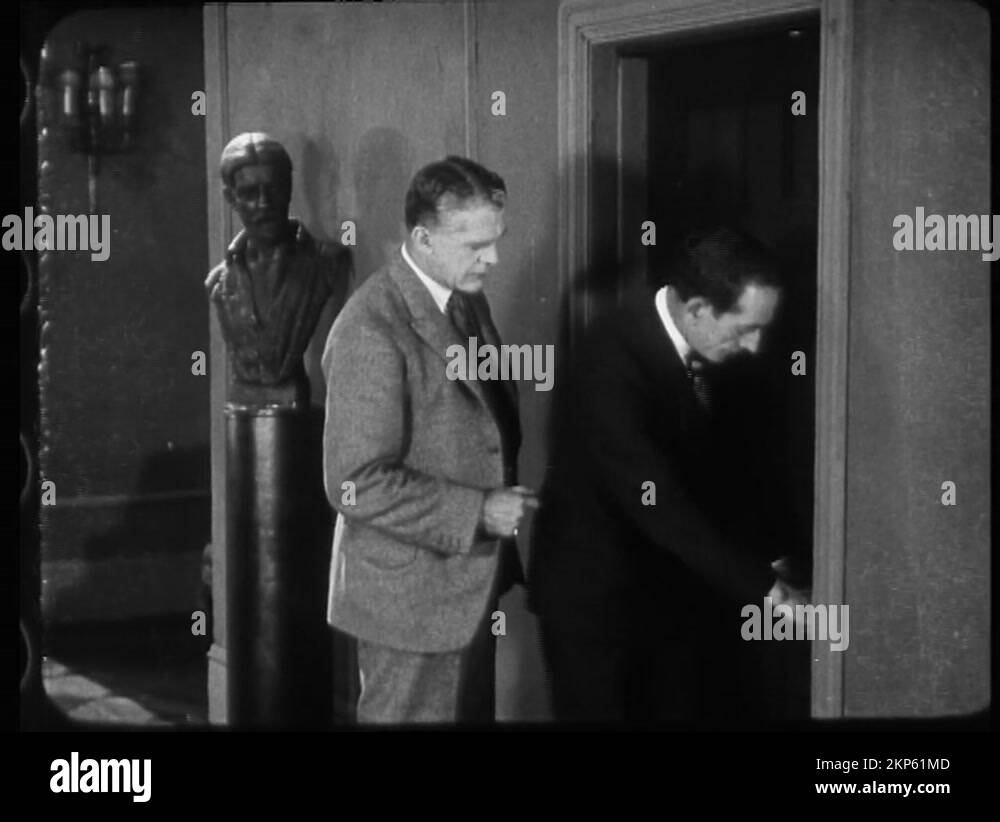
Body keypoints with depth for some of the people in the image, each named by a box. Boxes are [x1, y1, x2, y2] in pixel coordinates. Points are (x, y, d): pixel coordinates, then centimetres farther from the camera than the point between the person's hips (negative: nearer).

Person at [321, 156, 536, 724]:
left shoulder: (468, 300, 6)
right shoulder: (373, 332, -23)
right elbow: (357, 484, -25)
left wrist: (506, 498, 4)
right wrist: (476, 513, -22)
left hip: (472, 582, 8)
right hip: (410, 596, -8)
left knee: (474, 713, 19)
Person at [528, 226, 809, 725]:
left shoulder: (701, 353, -3)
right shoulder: (613, 362, -28)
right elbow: (657, 503, -31)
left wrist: (756, 560, -2)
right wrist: (760, 584, -26)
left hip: (668, 585, 7)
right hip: (594, 594, -7)